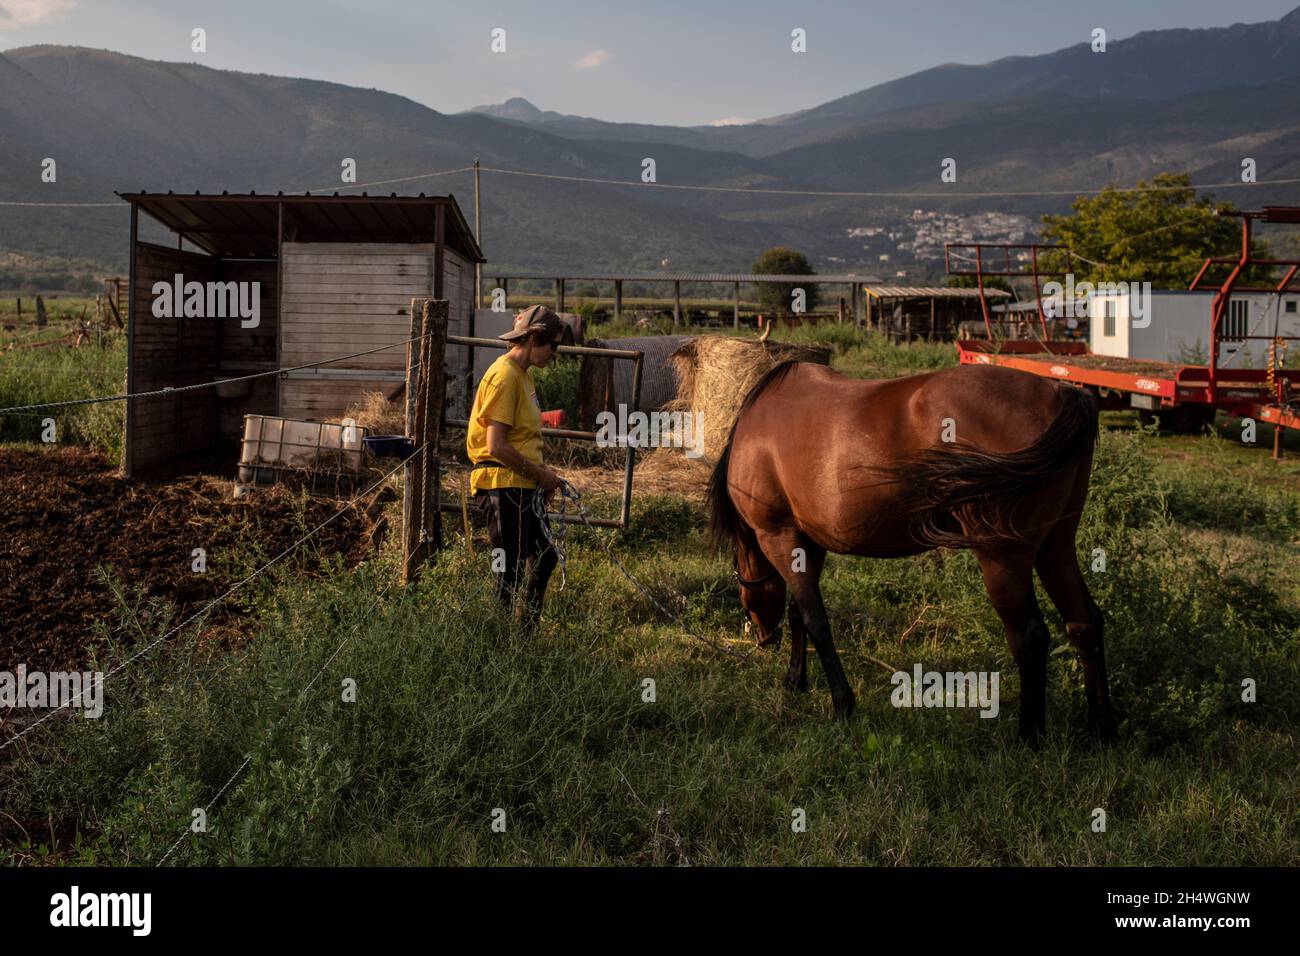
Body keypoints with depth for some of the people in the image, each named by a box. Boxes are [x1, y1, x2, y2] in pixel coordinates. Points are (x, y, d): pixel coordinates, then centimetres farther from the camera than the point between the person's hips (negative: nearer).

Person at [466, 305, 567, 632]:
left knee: (545, 558, 19)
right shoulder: (505, 377, -16)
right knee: (508, 573, -5)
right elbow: (497, 447, -22)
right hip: (503, 486, -11)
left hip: (523, 488, 11)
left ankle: (523, 634, 30)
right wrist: (541, 474, -13)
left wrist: (542, 474, 9)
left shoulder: (525, 374, 15)